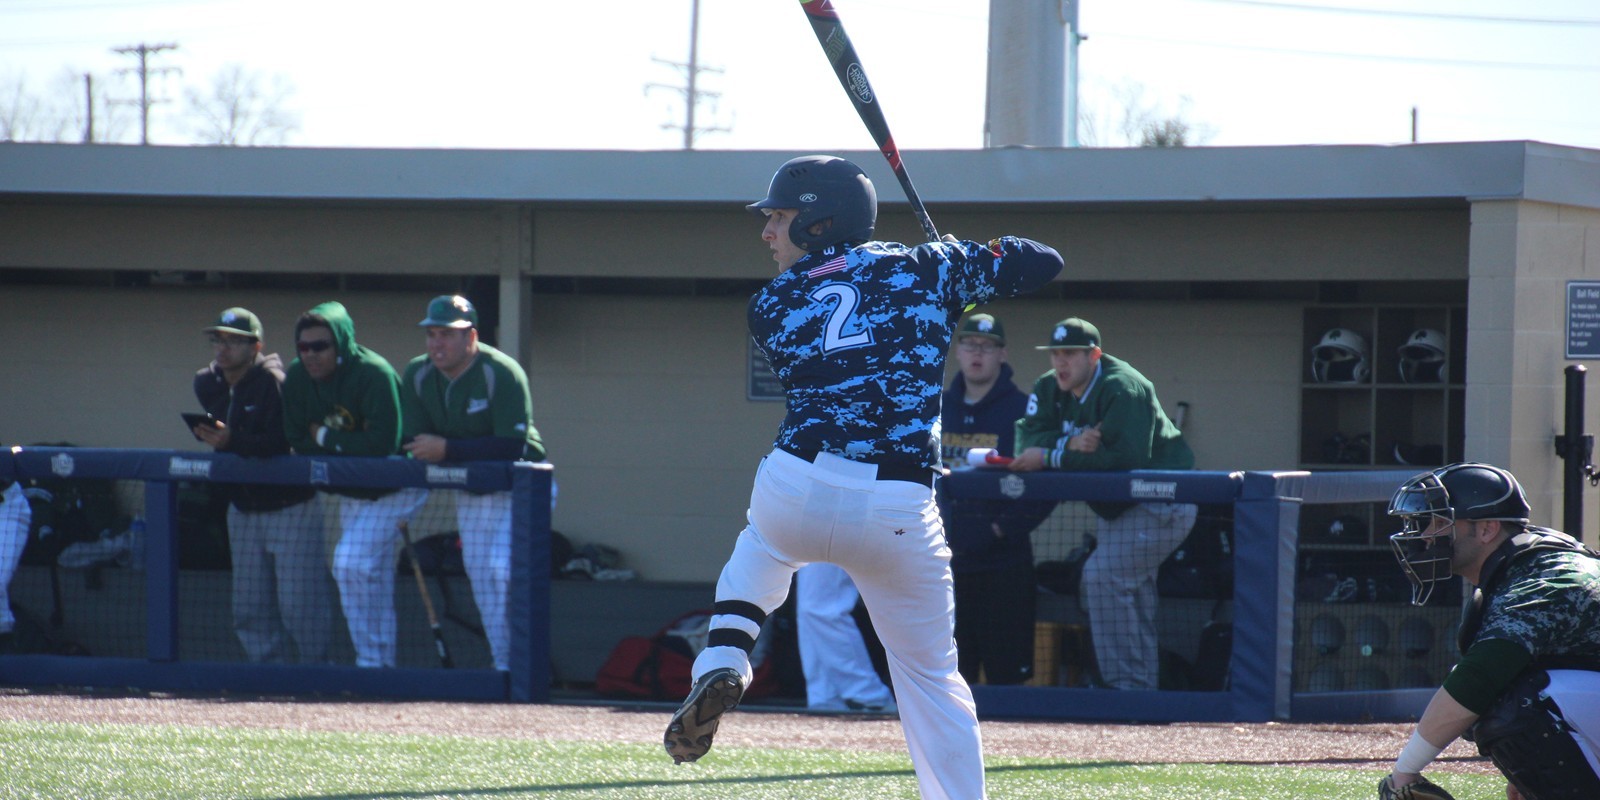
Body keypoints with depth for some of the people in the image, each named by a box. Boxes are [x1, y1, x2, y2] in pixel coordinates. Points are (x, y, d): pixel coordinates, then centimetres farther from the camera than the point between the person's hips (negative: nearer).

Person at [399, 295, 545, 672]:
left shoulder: (502, 373, -23)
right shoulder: (417, 375, -4)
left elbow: (512, 447, -29)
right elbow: (410, 441, -4)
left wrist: (447, 449, -32)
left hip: (518, 486, -7)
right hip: (470, 491, 7)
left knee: (504, 568, -22)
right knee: (480, 577, 6)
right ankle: (503, 667, 13)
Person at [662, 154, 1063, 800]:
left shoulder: (769, 305, 12)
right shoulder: (924, 269, 9)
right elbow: (1042, 263, 14)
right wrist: (962, 256, 32)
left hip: (795, 492, 1)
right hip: (898, 514, -1)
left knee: (762, 543, 36)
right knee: (932, 676, 13)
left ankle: (722, 662, 14)